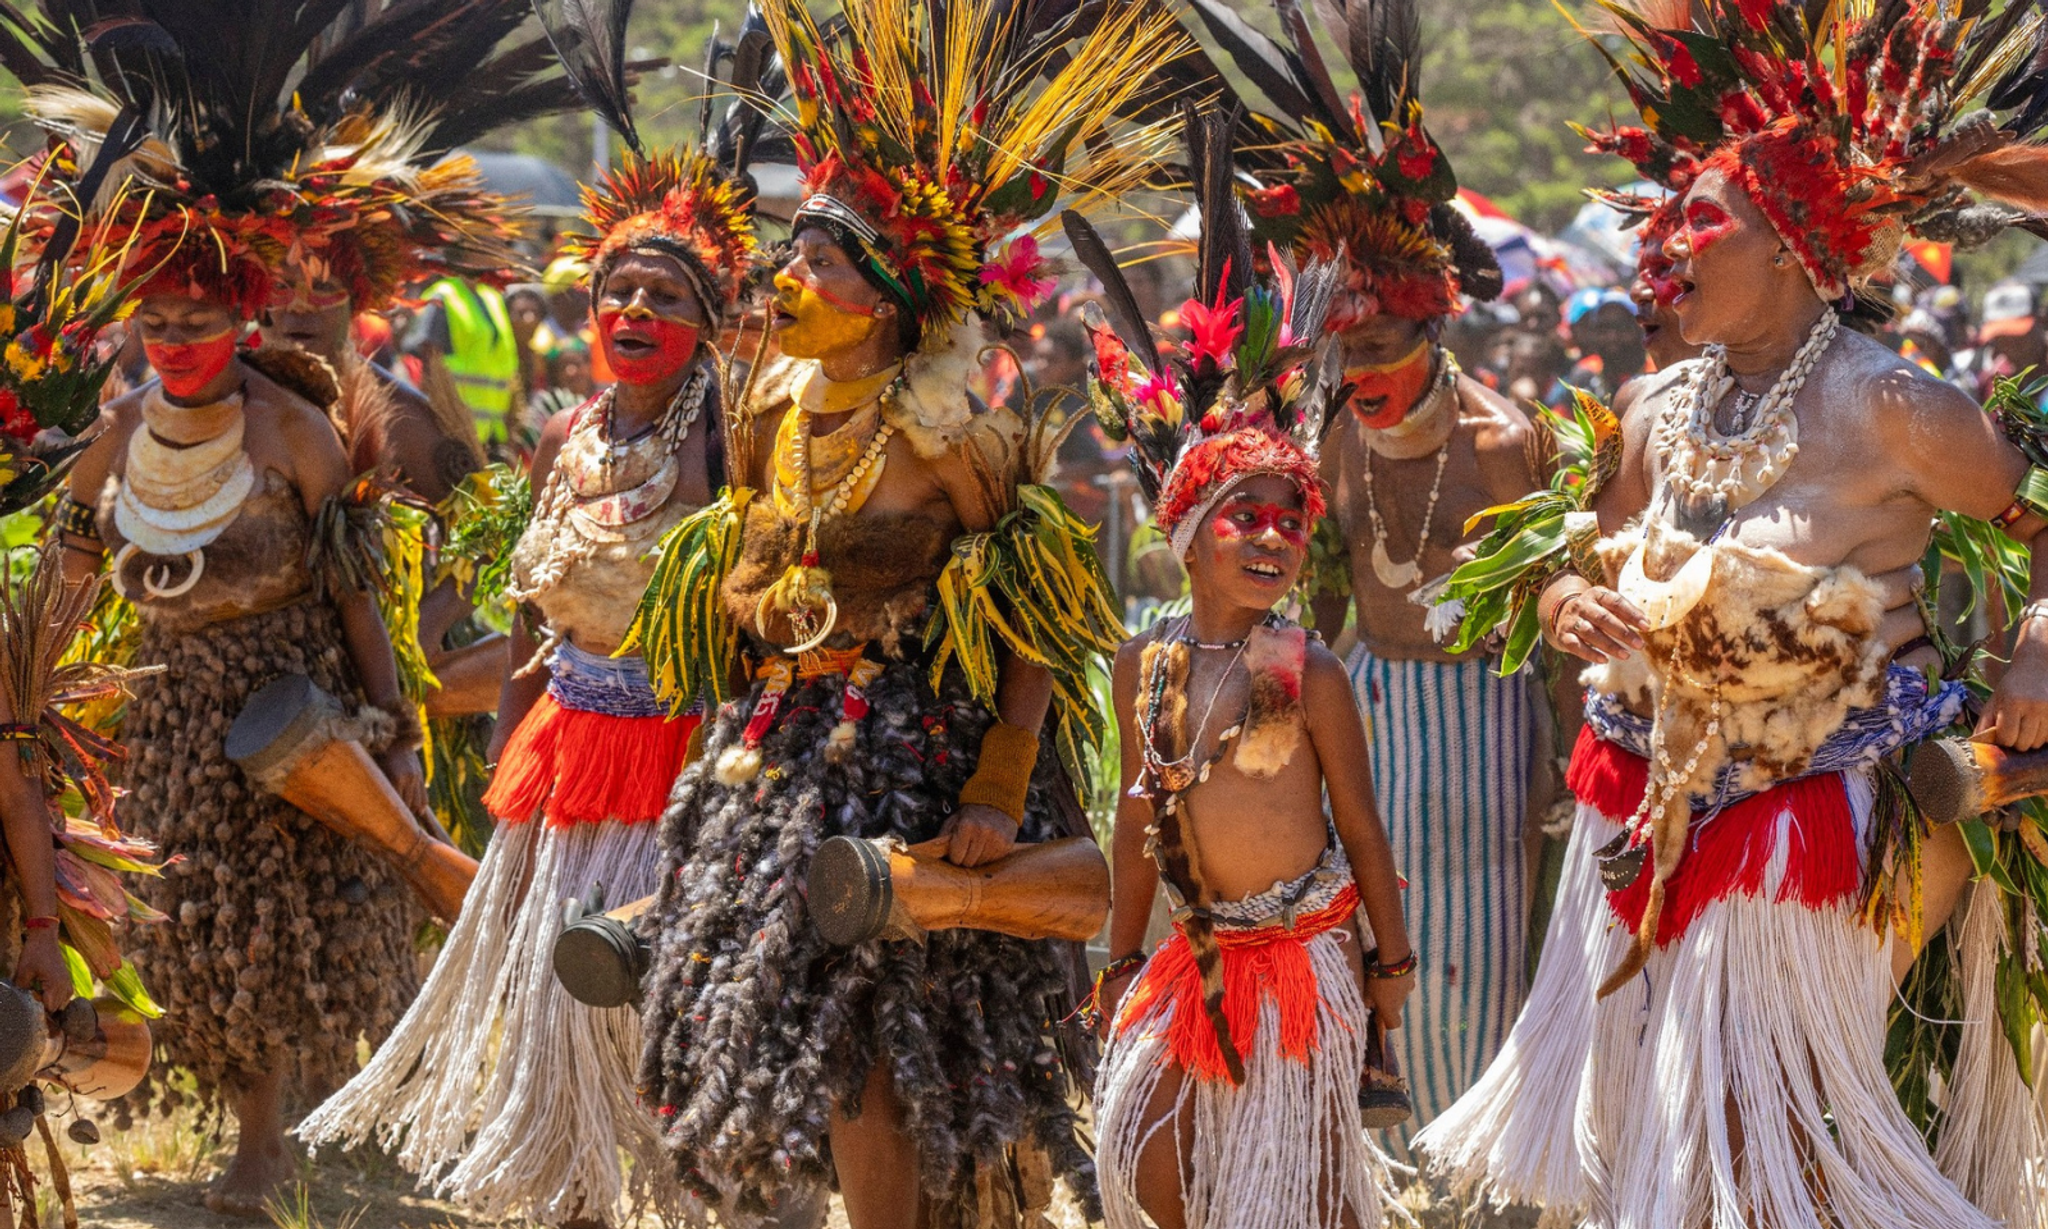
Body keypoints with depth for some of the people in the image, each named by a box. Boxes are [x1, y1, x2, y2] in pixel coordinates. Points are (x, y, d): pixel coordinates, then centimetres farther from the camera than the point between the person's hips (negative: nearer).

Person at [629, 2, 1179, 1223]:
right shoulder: (779, 411, 6)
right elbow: (732, 589, 21)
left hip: (909, 754, -7)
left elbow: (1035, 624, -14)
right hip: (782, 744, 7)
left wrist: (1000, 789, -20)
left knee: (851, 1041, -8)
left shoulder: (942, 434, -13)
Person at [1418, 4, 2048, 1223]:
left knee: (1764, 1128, 0)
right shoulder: (1661, 412, 3)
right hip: (1667, 801, 6)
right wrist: (1568, 604, -9)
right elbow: (1581, 567, 14)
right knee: (1650, 1123, 13)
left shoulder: (1886, 410, -17)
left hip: (1817, 822, -6)